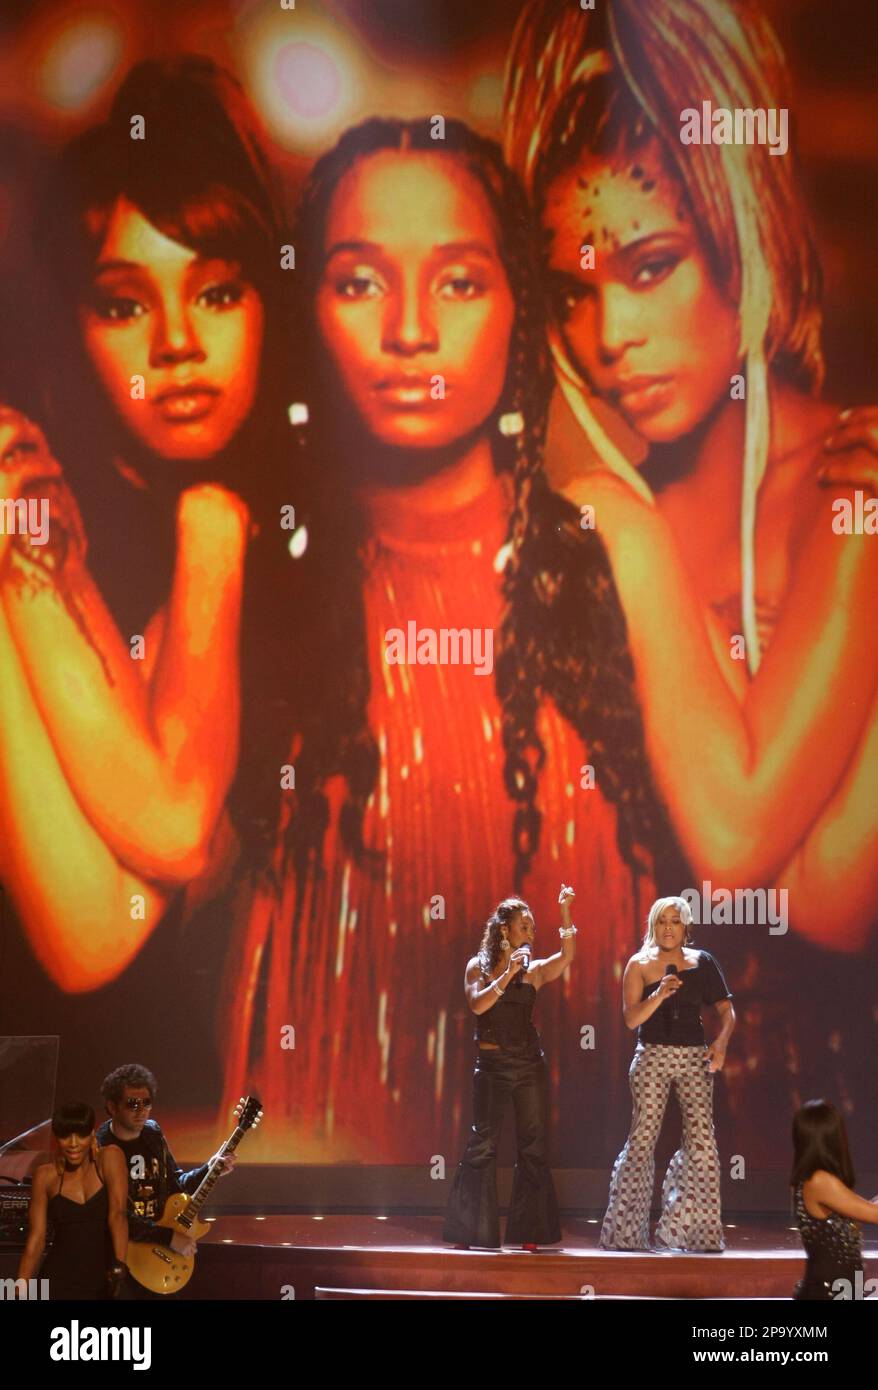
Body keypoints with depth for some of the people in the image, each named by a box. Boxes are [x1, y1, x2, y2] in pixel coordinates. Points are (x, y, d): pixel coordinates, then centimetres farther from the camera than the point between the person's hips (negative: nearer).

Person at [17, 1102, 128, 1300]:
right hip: (59, 1282, 1)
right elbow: (36, 1238, 2)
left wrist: (119, 1265, -29)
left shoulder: (109, 1160, -3)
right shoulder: (46, 1176, 2)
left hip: (103, 1282, 0)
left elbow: (117, 1213, -16)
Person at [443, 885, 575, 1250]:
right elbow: (477, 1004, -12)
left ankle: (529, 1233, 7)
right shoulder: (478, 966, 4)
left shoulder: (534, 970, 6)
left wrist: (565, 914, -22)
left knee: (533, 1147, 1)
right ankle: (470, 1231, 4)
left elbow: (567, 956, -12)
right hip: (492, 1064, -2)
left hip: (530, 1064, 2)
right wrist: (507, 975, -19)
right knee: (482, 1145, -3)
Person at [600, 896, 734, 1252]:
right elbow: (631, 1018, -4)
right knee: (642, 1139, -6)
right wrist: (659, 994, -20)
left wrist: (722, 1040, -12)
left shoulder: (702, 962, 8)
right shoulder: (639, 964, 4)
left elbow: (726, 1009, 7)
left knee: (702, 1140, -9)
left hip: (694, 1058, 1)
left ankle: (698, 1232, -2)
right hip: (652, 1058, -1)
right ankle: (626, 1232, 0)